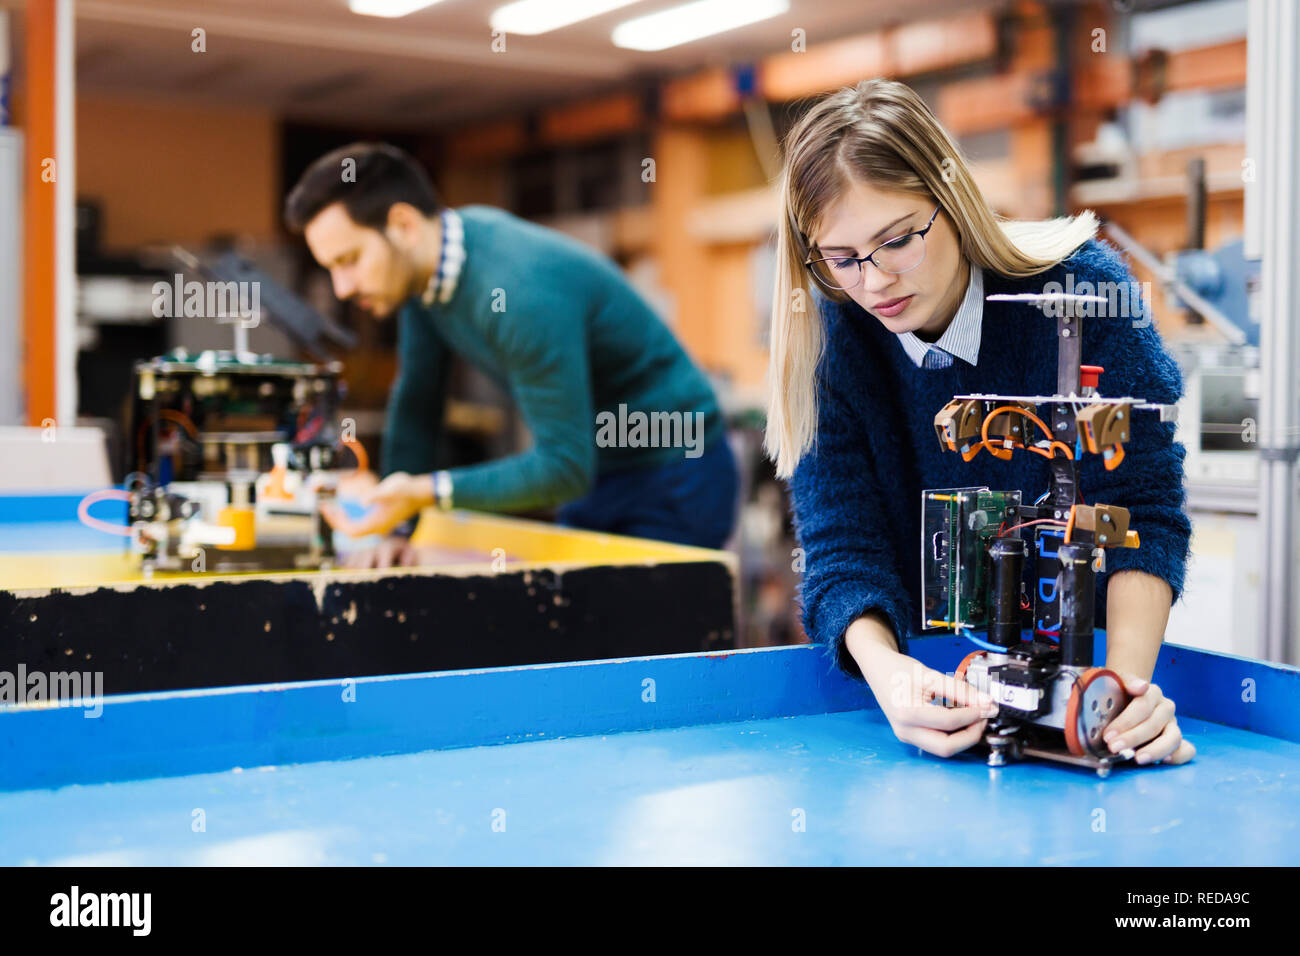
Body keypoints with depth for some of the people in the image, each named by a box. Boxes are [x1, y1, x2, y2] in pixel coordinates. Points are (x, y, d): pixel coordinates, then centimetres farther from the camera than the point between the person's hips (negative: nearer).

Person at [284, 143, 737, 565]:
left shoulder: (522, 293, -32)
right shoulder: (426, 270, -4)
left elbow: (564, 468, -30)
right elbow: (415, 403, 4)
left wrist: (425, 491, -35)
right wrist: (396, 528, -3)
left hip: (672, 480, -8)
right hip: (596, 474, 8)